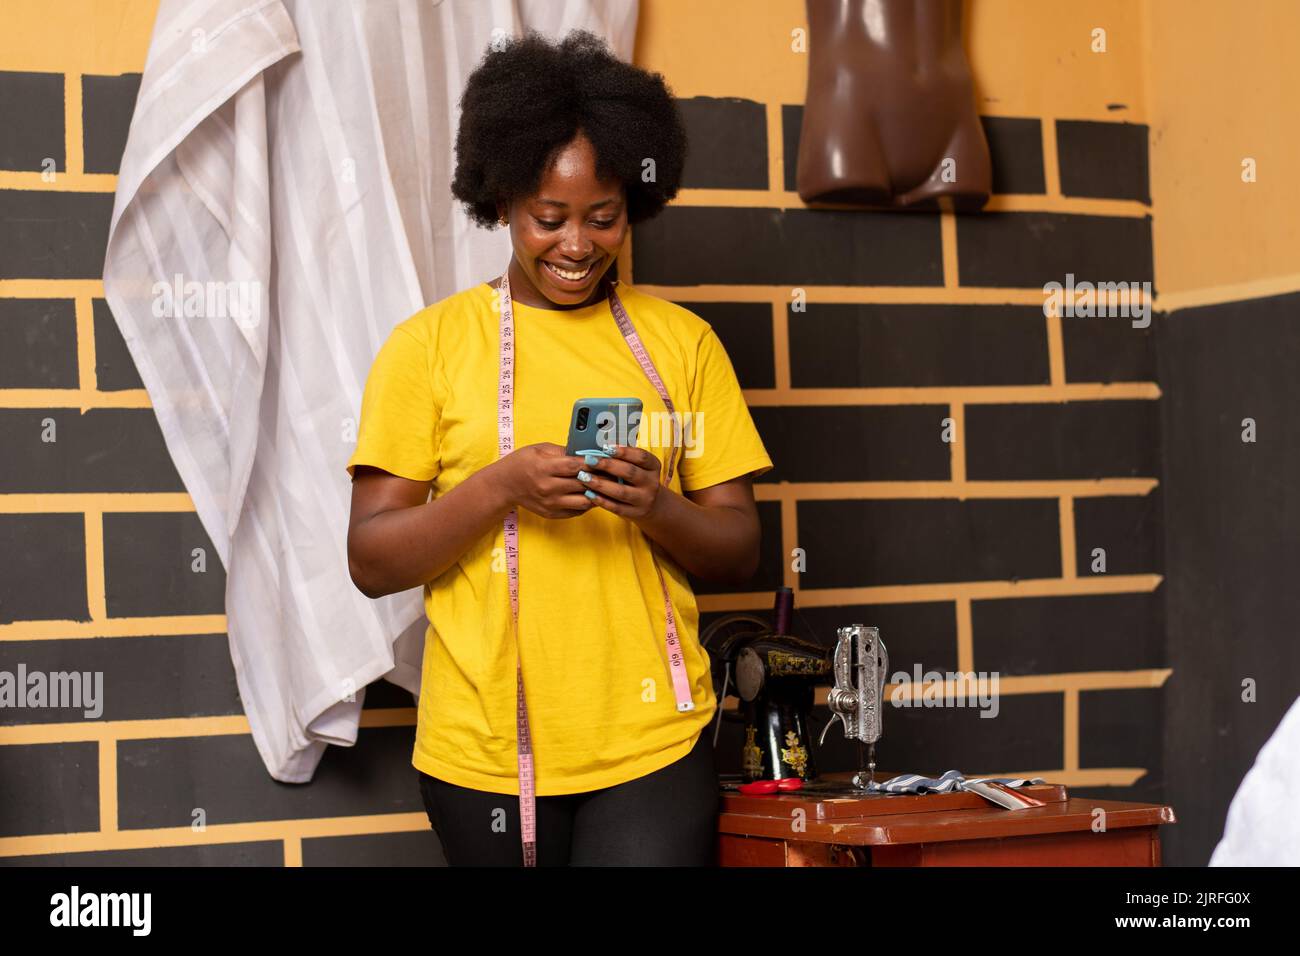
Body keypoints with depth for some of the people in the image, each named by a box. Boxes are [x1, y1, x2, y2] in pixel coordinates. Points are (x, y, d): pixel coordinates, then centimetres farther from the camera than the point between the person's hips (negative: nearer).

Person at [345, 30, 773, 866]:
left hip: (652, 741, 1)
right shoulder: (431, 344, 2)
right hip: (488, 751, 0)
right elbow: (372, 562, -2)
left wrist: (657, 507, -13)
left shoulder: (682, 342, 8)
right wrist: (501, 486, -18)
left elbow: (741, 553, 8)